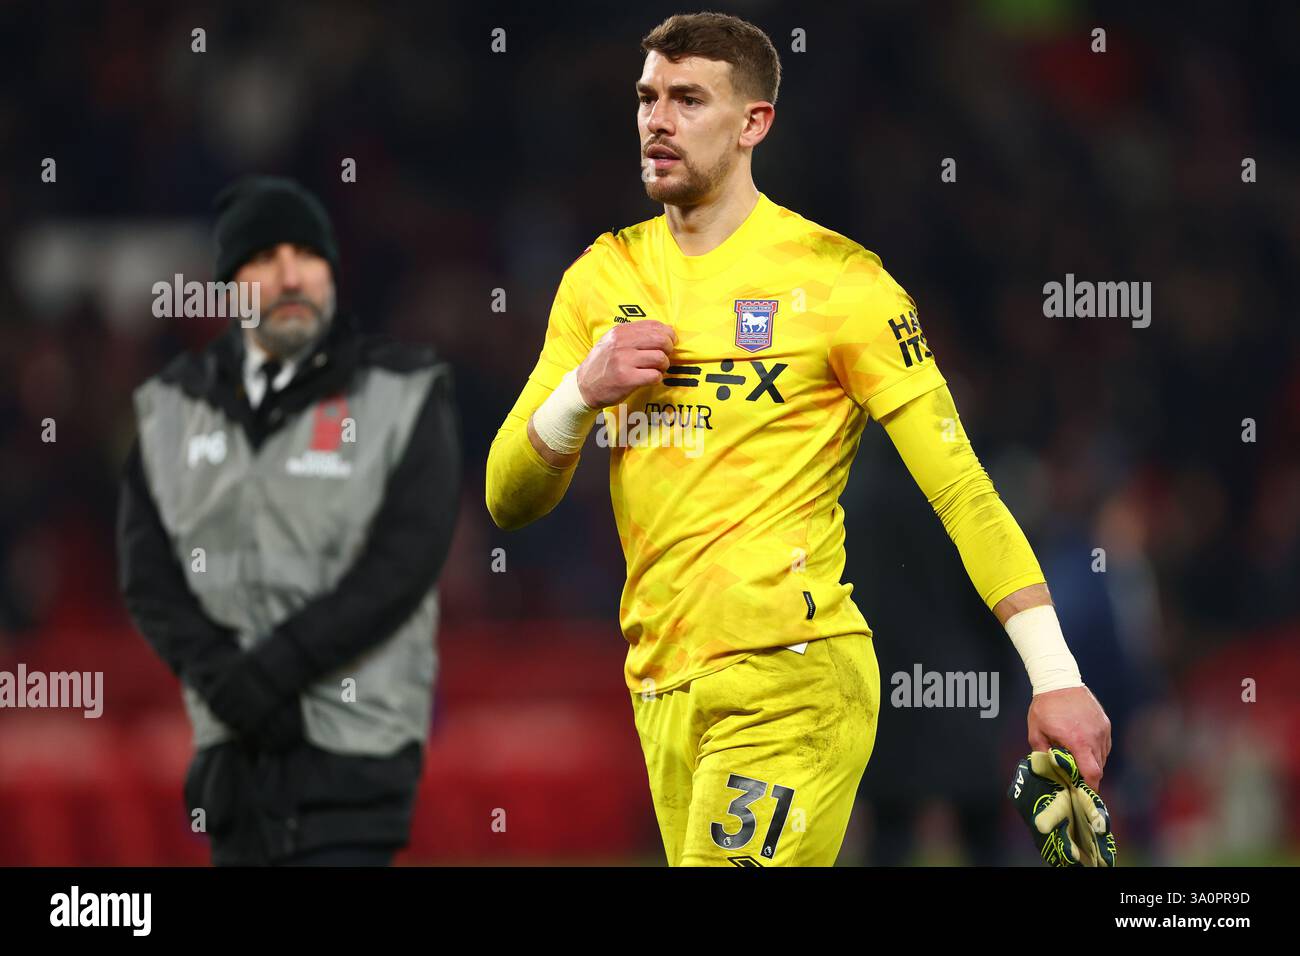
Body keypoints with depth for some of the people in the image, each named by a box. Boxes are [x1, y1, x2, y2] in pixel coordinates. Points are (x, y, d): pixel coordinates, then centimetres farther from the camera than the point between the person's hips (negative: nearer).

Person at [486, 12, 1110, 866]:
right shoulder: (603, 278, 13)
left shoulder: (835, 278, -4)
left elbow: (961, 489, -6)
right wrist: (583, 391, -5)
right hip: (661, 690, 6)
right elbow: (511, 502, 15)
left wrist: (1055, 678, -12)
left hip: (789, 681, -6)